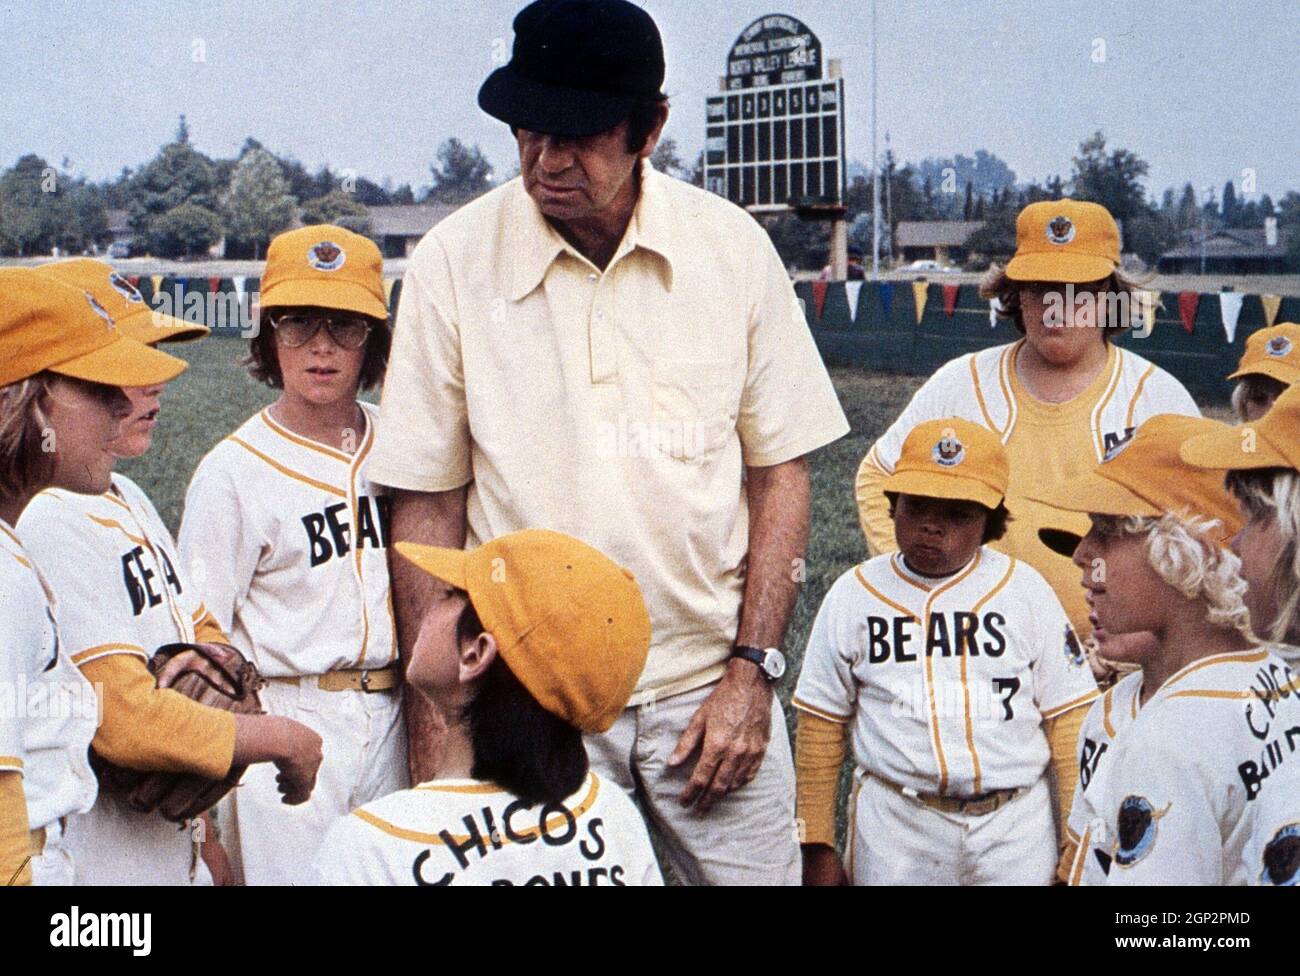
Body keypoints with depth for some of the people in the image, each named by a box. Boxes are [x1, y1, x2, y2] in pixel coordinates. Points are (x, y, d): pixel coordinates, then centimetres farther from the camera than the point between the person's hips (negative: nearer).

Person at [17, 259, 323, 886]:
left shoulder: (127, 499, 10)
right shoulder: (44, 523, -20)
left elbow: (201, 630, 16)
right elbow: (125, 721, -25)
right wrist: (283, 740, -14)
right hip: (105, 860, -8)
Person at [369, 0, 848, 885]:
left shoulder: (734, 247, -2)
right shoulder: (453, 263, -5)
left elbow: (780, 471, 4)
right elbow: (428, 506, -1)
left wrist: (751, 672, -3)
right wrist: (435, 718, -3)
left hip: (708, 678, 1)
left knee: (758, 870, 5)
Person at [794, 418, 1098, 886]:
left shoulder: (1025, 590, 2)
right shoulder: (854, 596, 2)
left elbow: (1068, 720, 3)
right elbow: (820, 728, 5)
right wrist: (818, 847, 5)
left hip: (1016, 824, 0)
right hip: (895, 827, 0)